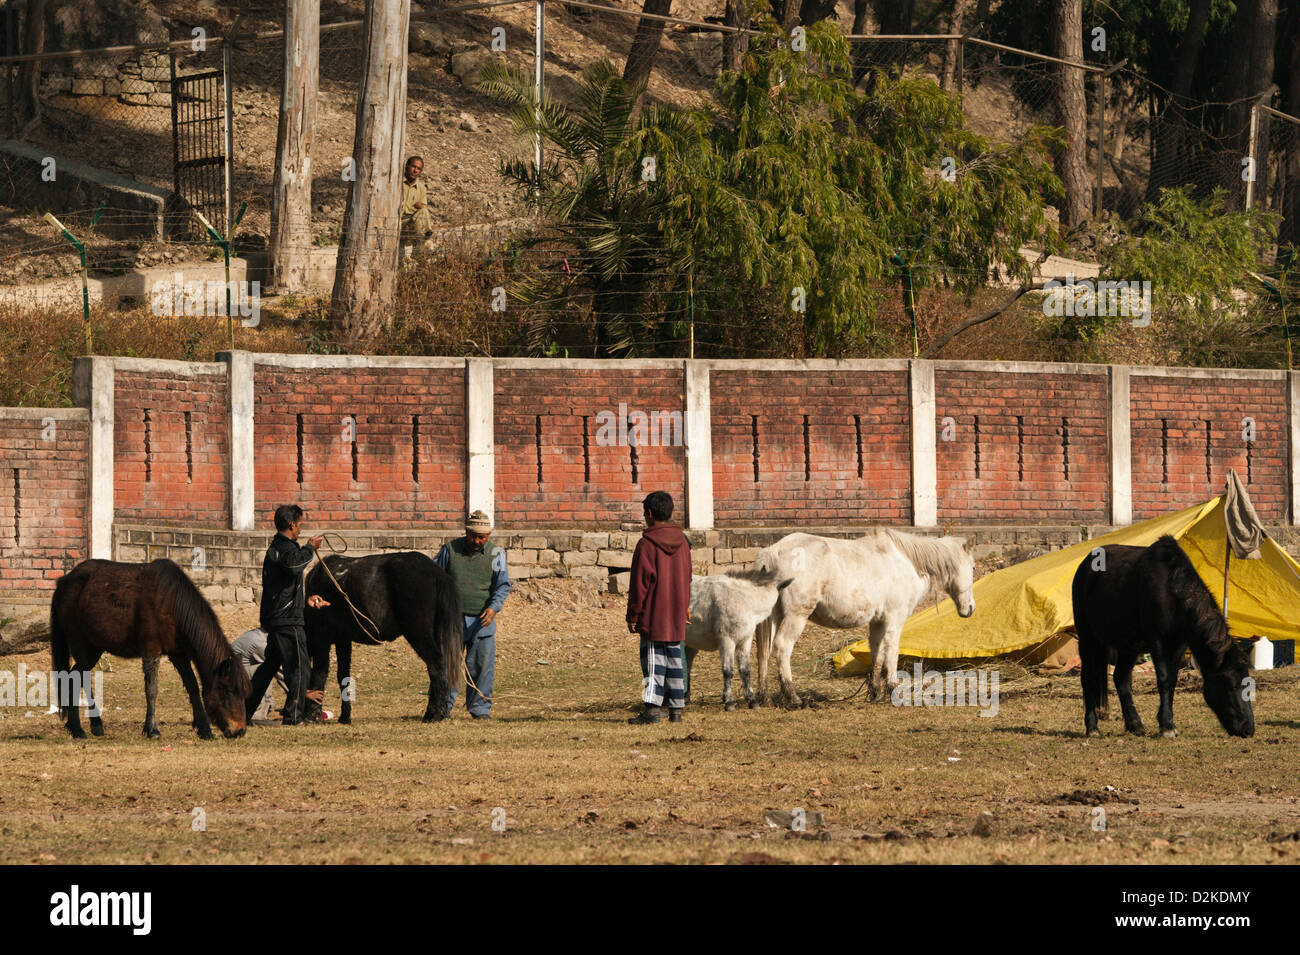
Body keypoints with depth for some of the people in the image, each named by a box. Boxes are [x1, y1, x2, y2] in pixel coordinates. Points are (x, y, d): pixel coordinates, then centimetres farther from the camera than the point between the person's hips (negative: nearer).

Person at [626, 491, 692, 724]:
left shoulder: (647, 544, -13)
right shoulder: (681, 541, 8)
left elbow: (640, 583, -12)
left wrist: (633, 615, -6)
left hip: (653, 616, -6)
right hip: (677, 617, 6)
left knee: (654, 662, -5)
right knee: (674, 659, 9)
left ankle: (652, 707, -11)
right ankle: (676, 709, 9)